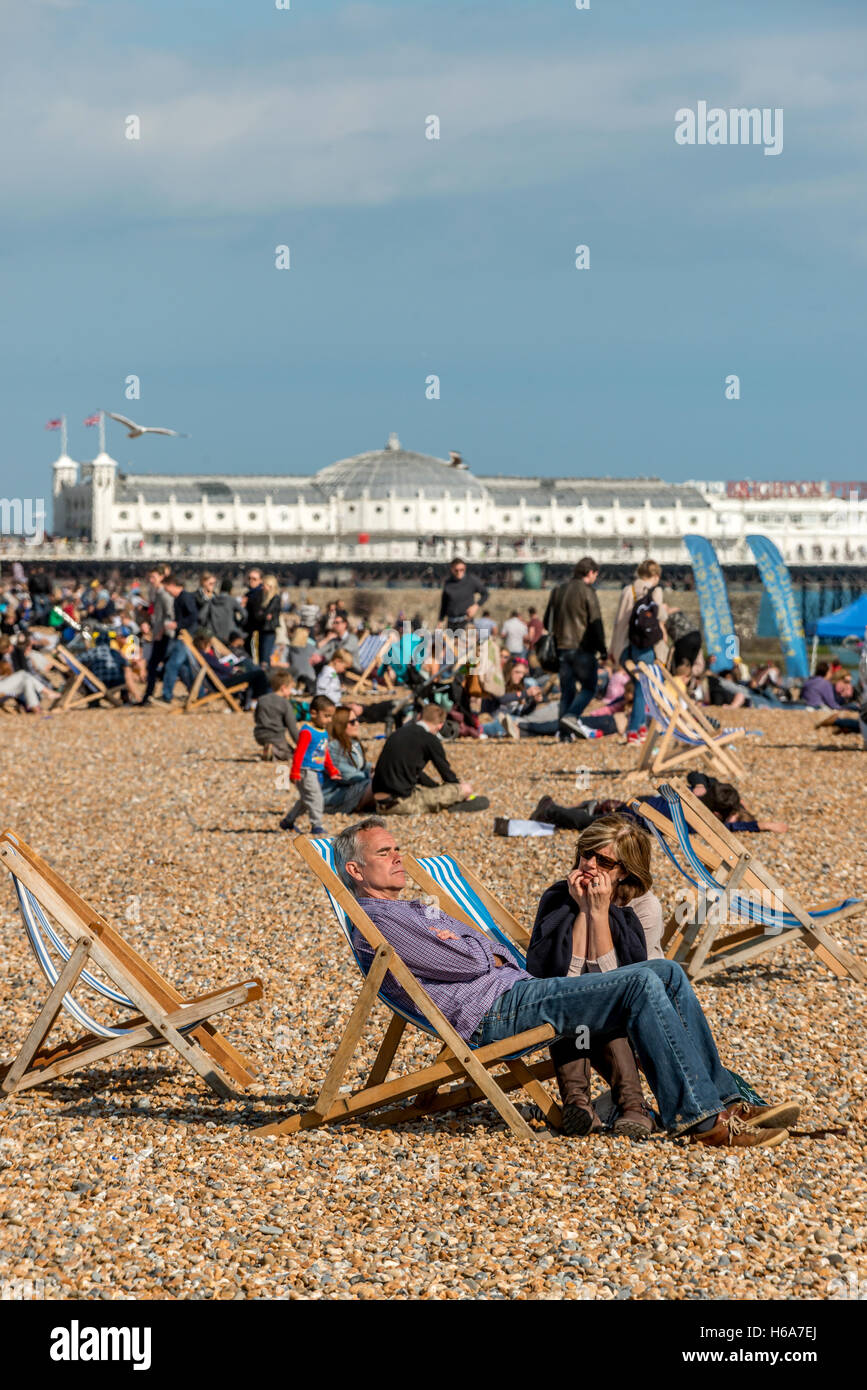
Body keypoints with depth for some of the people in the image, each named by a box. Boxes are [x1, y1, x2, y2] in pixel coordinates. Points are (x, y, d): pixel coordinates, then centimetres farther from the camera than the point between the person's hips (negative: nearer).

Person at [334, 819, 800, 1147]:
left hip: (518, 987, 10)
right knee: (641, 983, -23)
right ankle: (702, 1118, -26)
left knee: (665, 973, -4)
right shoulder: (376, 921, -1)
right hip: (493, 1012, -10)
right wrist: (482, 950, 11)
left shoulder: (420, 912, 32)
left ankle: (725, 1101, -9)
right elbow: (466, 964, -10)